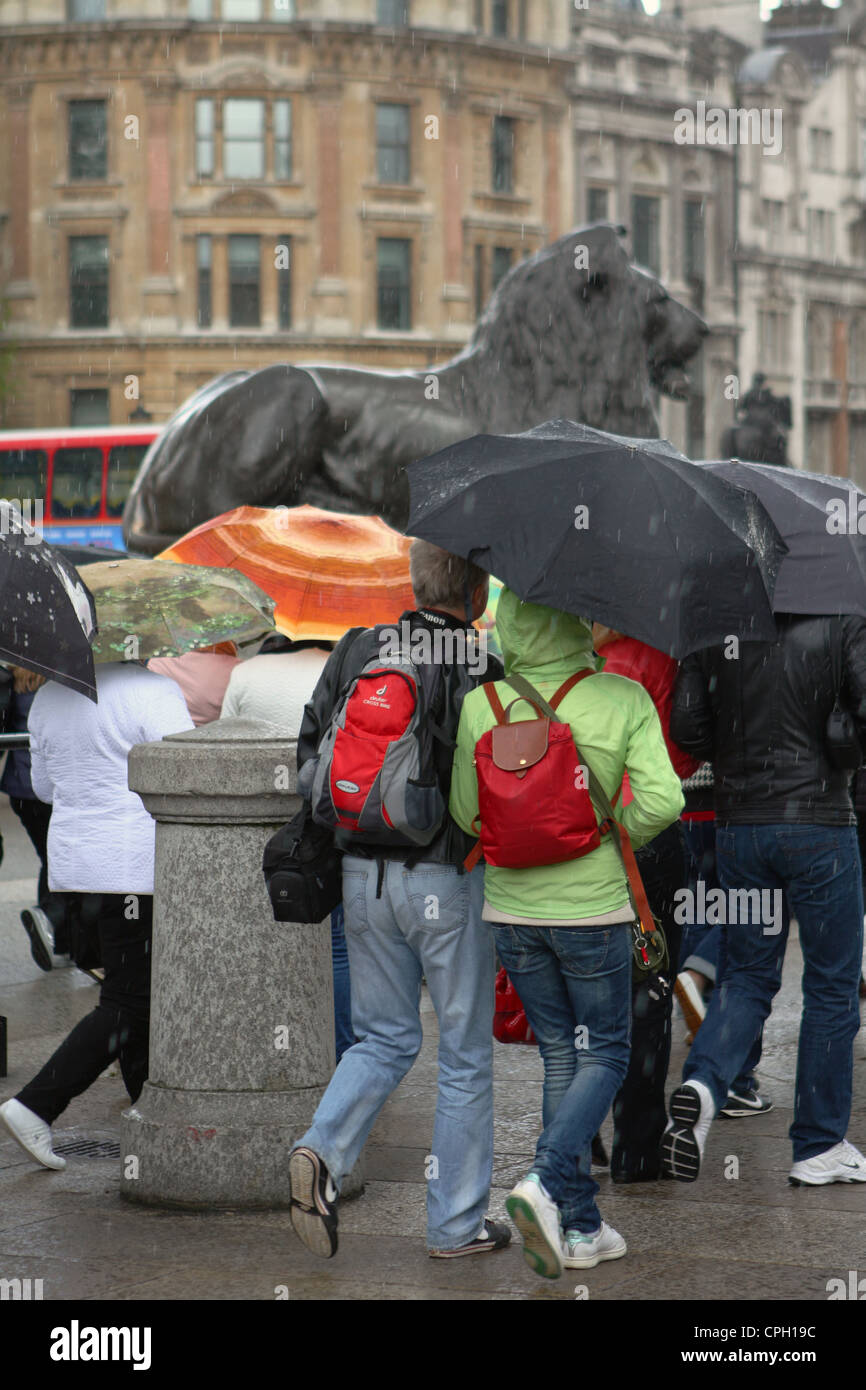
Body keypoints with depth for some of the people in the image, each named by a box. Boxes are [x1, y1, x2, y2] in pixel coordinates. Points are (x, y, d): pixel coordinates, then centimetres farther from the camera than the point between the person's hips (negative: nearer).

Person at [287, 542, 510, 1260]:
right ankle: (457, 1223, 15)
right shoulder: (480, 670, -13)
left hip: (364, 872, 5)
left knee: (384, 1039, 18)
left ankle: (324, 1151, -6)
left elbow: (311, 751, 5)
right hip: (449, 880, -4)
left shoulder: (356, 651, 1)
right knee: (465, 1054, 9)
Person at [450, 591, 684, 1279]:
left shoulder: (481, 706, -8)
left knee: (562, 1057, 15)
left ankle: (581, 1228, 14)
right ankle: (545, 1185, -10)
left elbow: (467, 814, -2)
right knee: (605, 1056, 13)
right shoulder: (625, 699, -13)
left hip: (512, 910, 3)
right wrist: (617, 836, 2)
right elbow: (660, 803, -18)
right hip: (594, 907, -3)